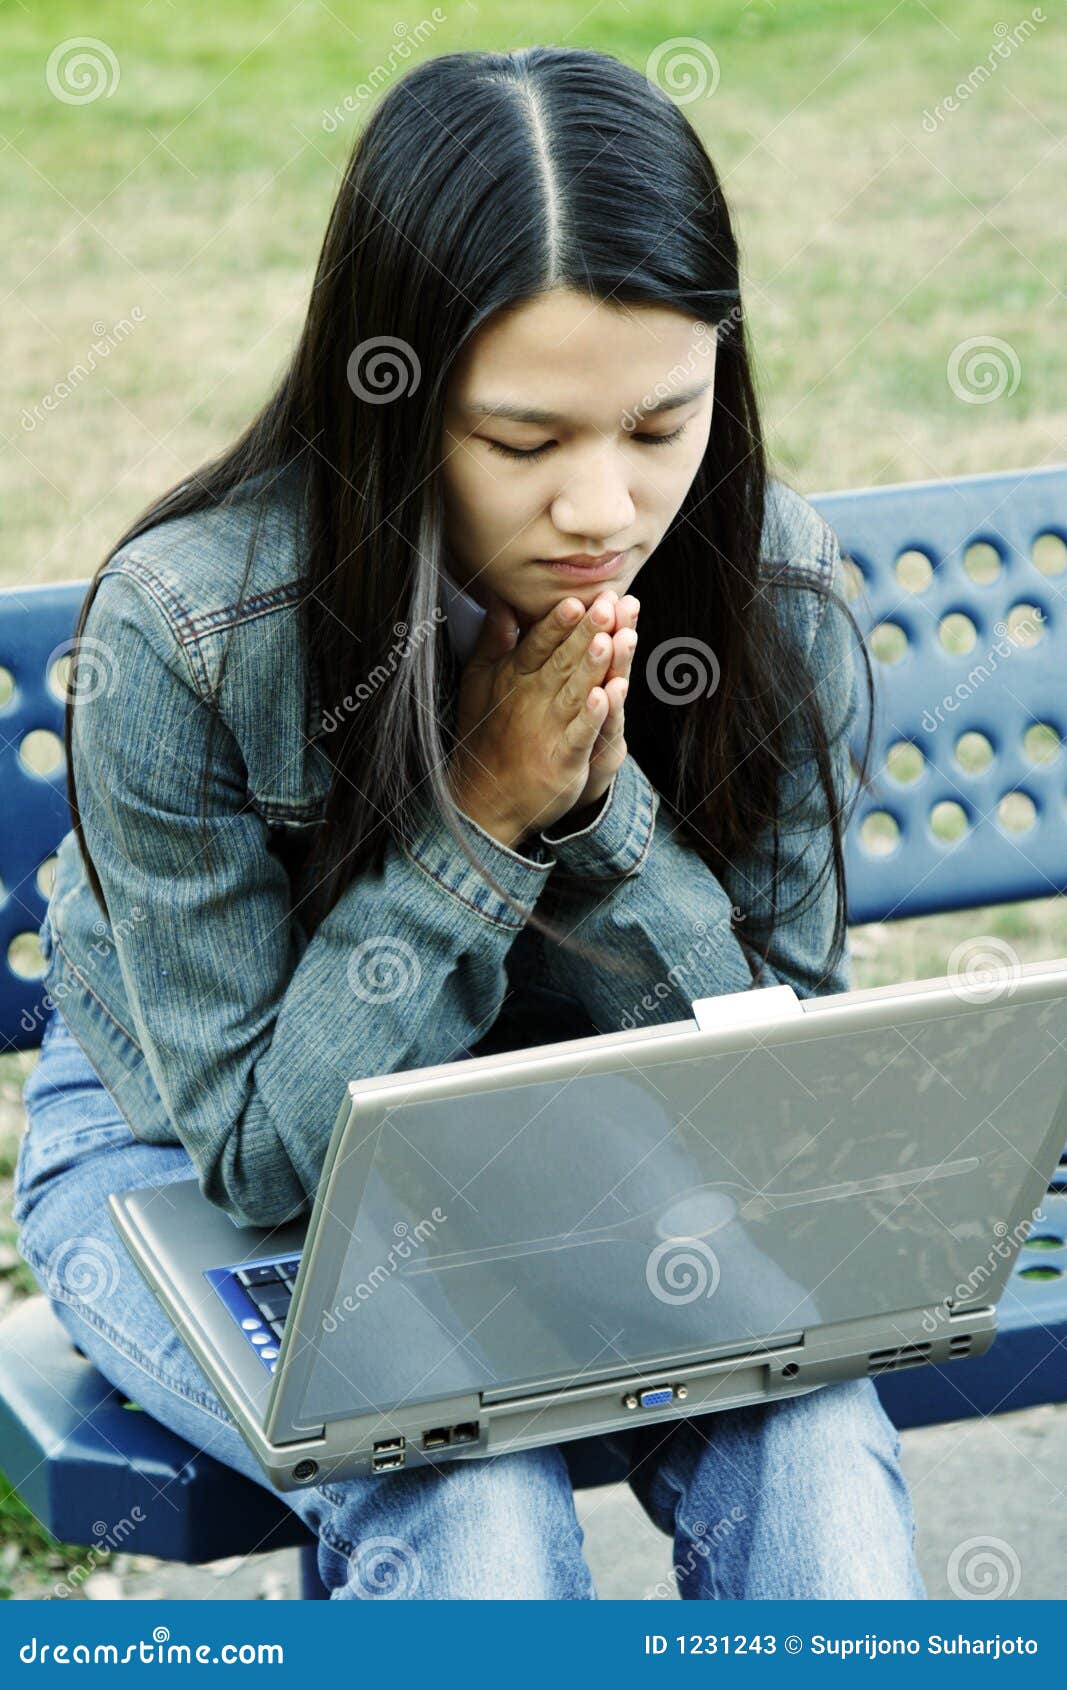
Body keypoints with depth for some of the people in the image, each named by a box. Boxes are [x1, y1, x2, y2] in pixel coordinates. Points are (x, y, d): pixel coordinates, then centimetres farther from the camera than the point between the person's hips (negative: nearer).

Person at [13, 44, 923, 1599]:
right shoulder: (182, 637, -27)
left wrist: (603, 808, -27)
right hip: (190, 1161, -3)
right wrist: (479, 819, -31)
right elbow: (259, 1146, -20)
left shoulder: (772, 589, -17)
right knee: (471, 1497, -31)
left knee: (811, 1451, -25)